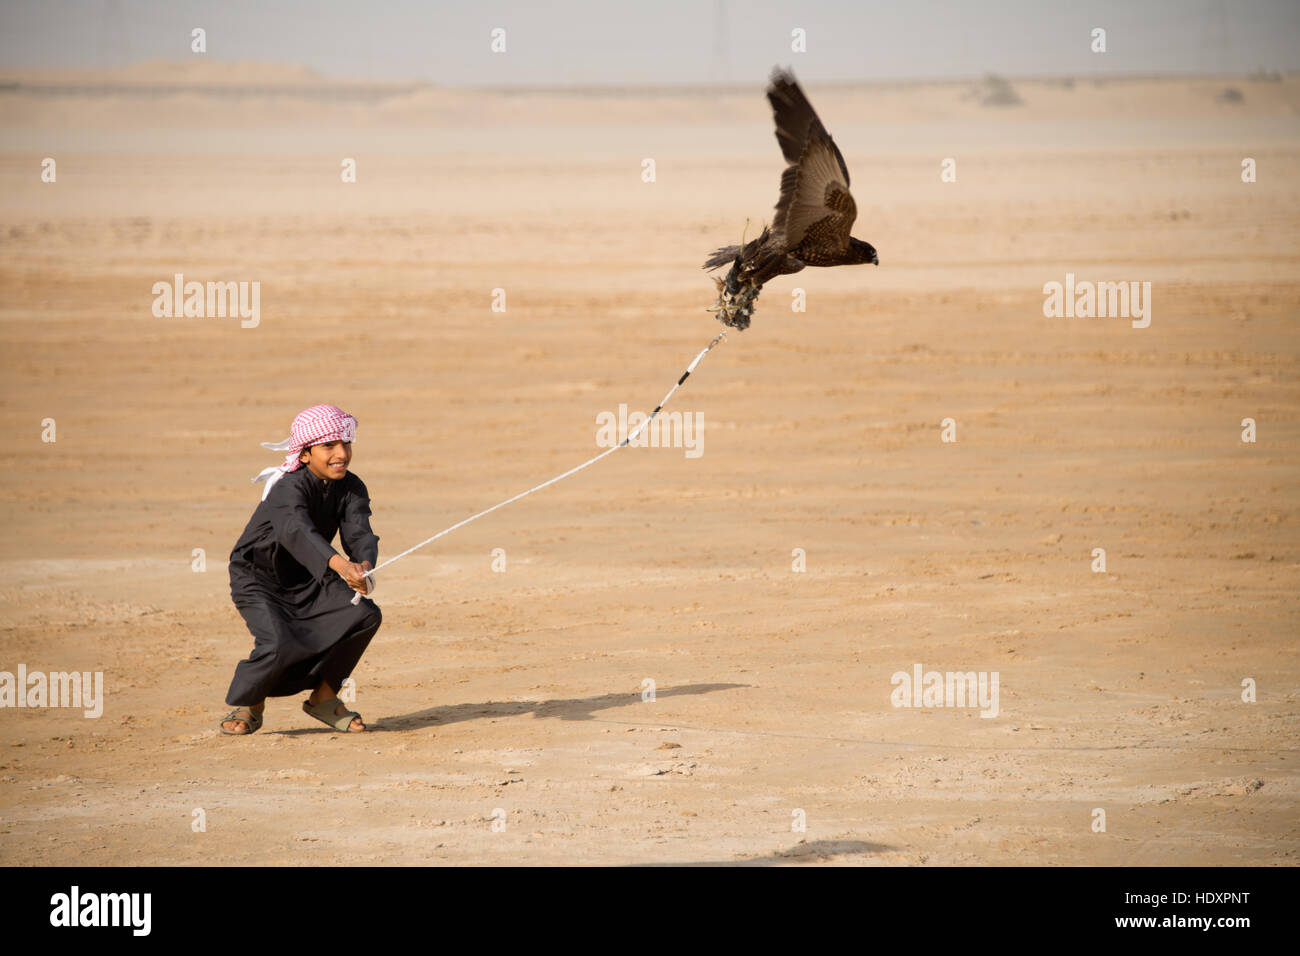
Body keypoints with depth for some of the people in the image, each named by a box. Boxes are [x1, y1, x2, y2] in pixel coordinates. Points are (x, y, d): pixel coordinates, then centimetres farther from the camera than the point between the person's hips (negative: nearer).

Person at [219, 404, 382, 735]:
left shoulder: (351, 489, -8)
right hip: (257, 580, -6)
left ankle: (324, 697, 5)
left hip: (306, 582, 6)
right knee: (278, 644, -29)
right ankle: (246, 706, 3)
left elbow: (359, 533, -23)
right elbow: (296, 531, -48)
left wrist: (364, 565, -49)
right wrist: (340, 565, -66)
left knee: (365, 614, -15)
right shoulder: (289, 488, -28)